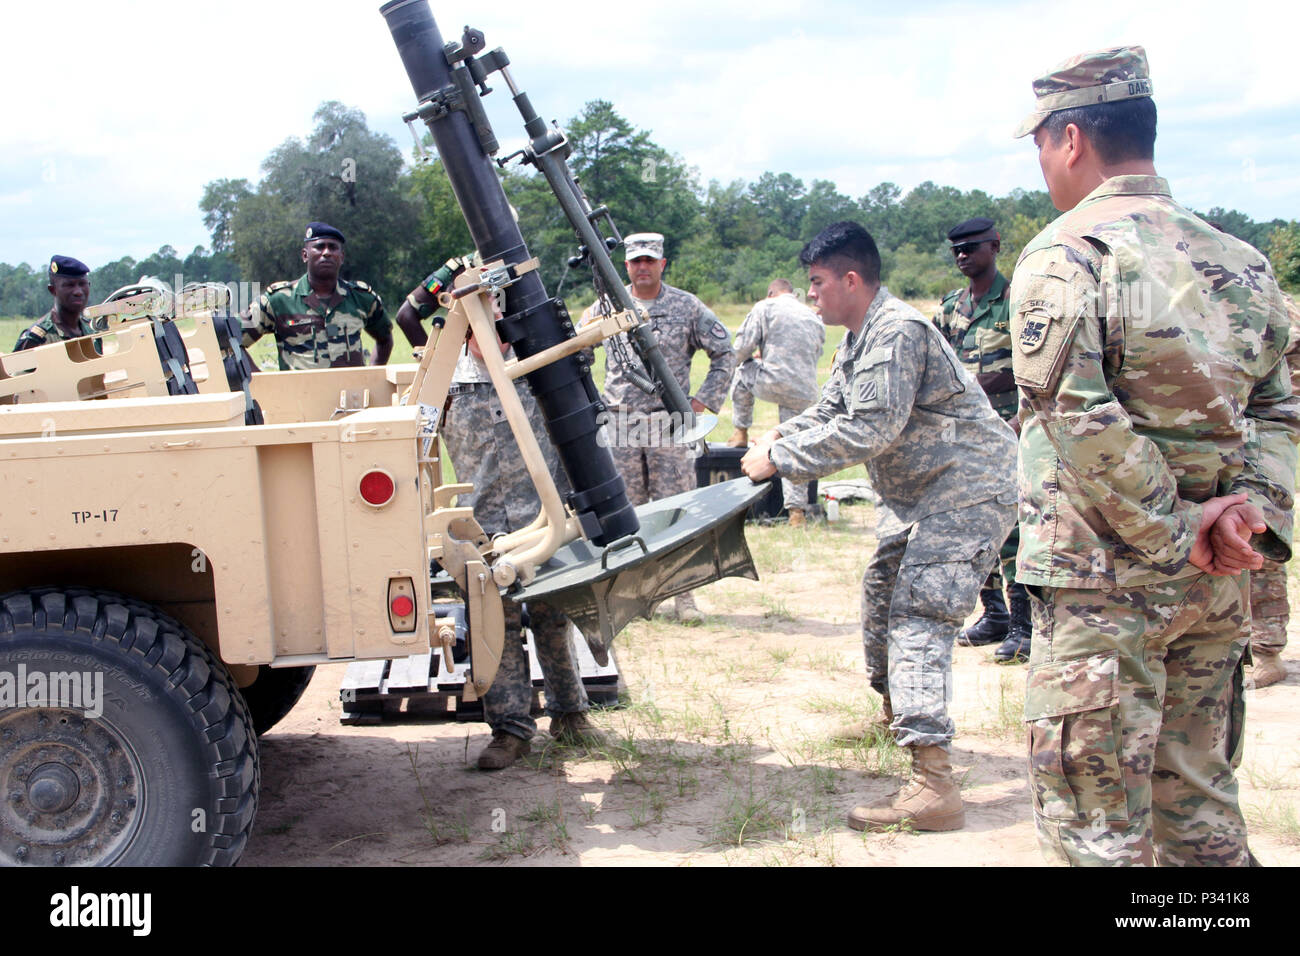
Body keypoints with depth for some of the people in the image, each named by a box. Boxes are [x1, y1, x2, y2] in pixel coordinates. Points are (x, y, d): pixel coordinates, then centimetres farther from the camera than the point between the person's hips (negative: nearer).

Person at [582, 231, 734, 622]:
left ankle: (683, 593, 4)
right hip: (620, 424, 2)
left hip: (669, 423, -2)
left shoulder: (687, 307, 3)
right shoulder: (607, 305, 8)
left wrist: (705, 398, 1)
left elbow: (725, 352, 8)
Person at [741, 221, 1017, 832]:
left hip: (969, 491, -11)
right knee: (881, 598, 22)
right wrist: (775, 438, -1)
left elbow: (866, 432, -29)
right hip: (918, 494, 11)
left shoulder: (897, 333, -22)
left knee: (919, 617, -20)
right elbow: (830, 414, 16)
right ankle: (896, 713, 45)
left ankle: (933, 787, -27)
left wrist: (779, 460, -23)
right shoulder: (859, 340, 12)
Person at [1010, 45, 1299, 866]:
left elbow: (1082, 423, -20)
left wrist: (1174, 537, -12)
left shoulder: (1065, 256, -11)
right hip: (1215, 587, 7)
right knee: (1199, 810, 18)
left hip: (1103, 581, -7)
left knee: (1095, 827, 2)